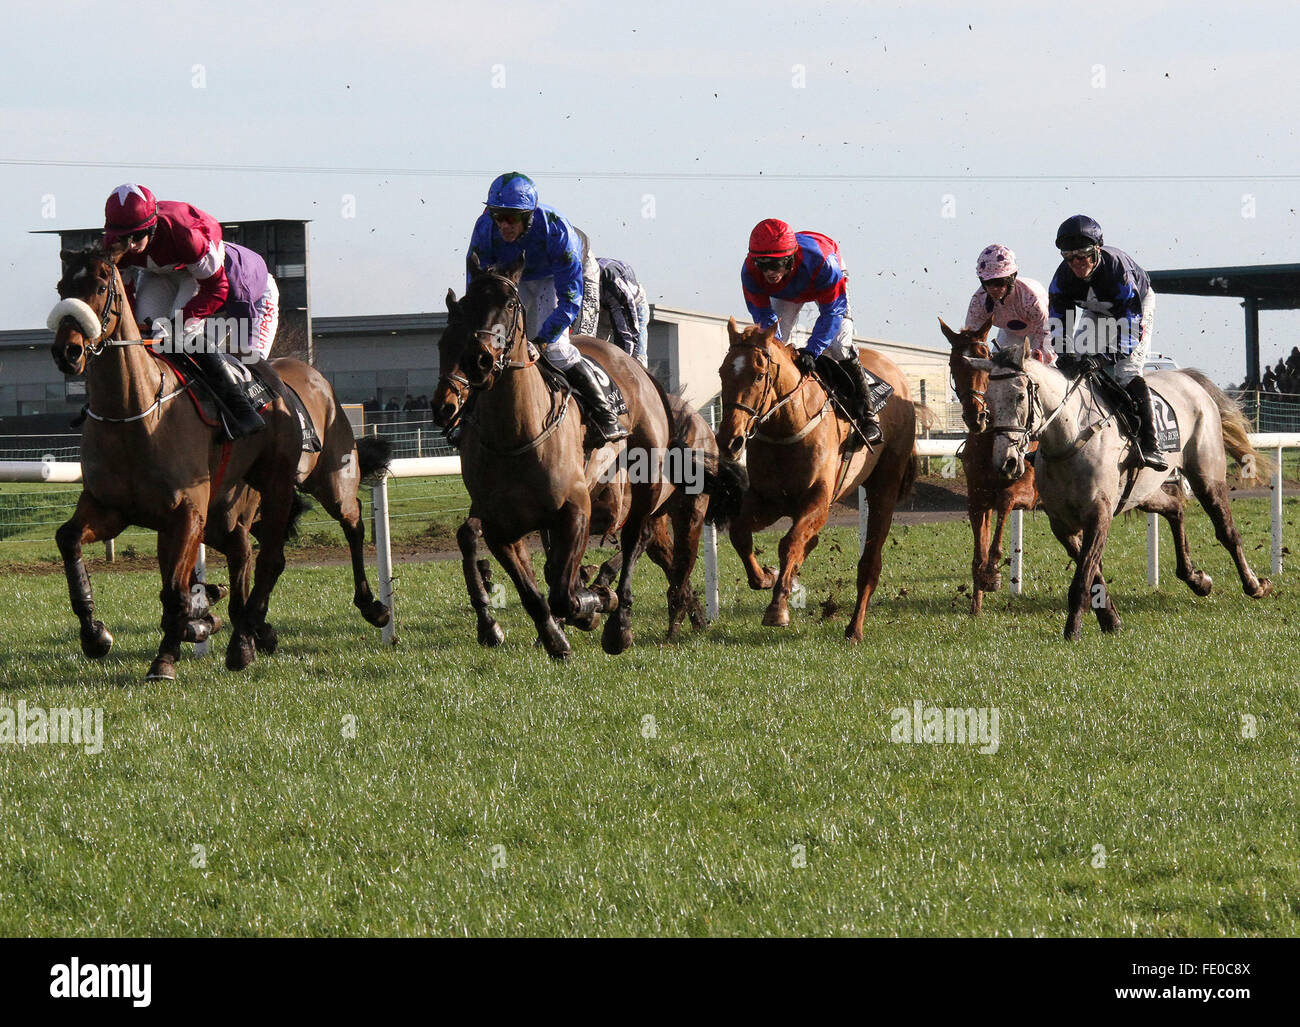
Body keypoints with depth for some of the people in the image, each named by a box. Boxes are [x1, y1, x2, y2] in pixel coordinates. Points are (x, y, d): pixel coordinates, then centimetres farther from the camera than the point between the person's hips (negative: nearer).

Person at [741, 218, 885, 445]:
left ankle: (867, 416, -6)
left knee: (839, 347, -16)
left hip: (826, 286, -3)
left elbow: (833, 311, -39)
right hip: (786, 295, 3)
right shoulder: (750, 272, -38)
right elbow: (763, 314, -27)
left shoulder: (820, 262, -47)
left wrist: (812, 351, -47)